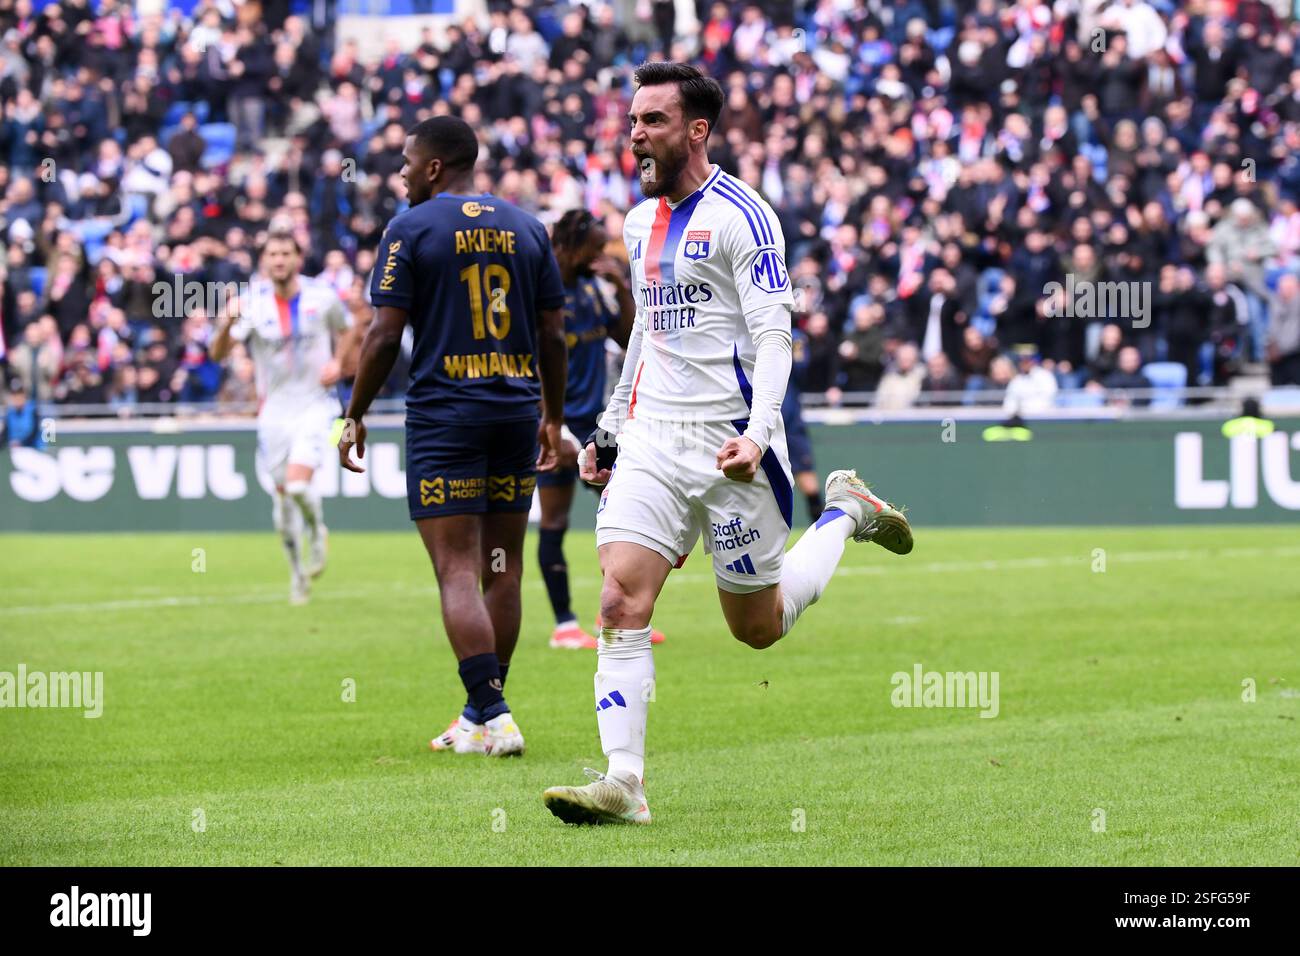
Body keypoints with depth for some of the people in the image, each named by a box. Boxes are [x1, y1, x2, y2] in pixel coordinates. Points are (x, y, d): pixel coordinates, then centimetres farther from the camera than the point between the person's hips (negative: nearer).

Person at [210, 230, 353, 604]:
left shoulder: (322, 298, -5)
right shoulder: (252, 303, -7)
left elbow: (346, 331, 15)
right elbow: (218, 354, -17)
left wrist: (338, 363, -4)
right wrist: (227, 324, -37)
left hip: (314, 405, -2)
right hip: (273, 410, 2)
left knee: (298, 485, -21)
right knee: (282, 496, 7)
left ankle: (317, 531, 11)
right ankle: (298, 572, 26)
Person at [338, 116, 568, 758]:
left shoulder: (410, 229, -4)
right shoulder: (524, 227, 10)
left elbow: (384, 336, -8)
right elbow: (553, 334, 10)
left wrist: (355, 415, 2)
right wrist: (553, 418, 19)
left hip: (444, 412, -5)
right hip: (516, 408, 5)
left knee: (458, 572, -7)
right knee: (504, 567, 10)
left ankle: (491, 714, -16)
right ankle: (482, 713, 18)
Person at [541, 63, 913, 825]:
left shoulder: (740, 215, -9)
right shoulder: (642, 221, 14)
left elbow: (774, 334, -13)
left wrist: (758, 432, -26)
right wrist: (612, 427, 23)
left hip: (729, 440, -6)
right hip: (652, 439, 6)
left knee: (759, 627, 6)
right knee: (621, 601, -13)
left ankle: (846, 512, 32)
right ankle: (623, 783, -15)